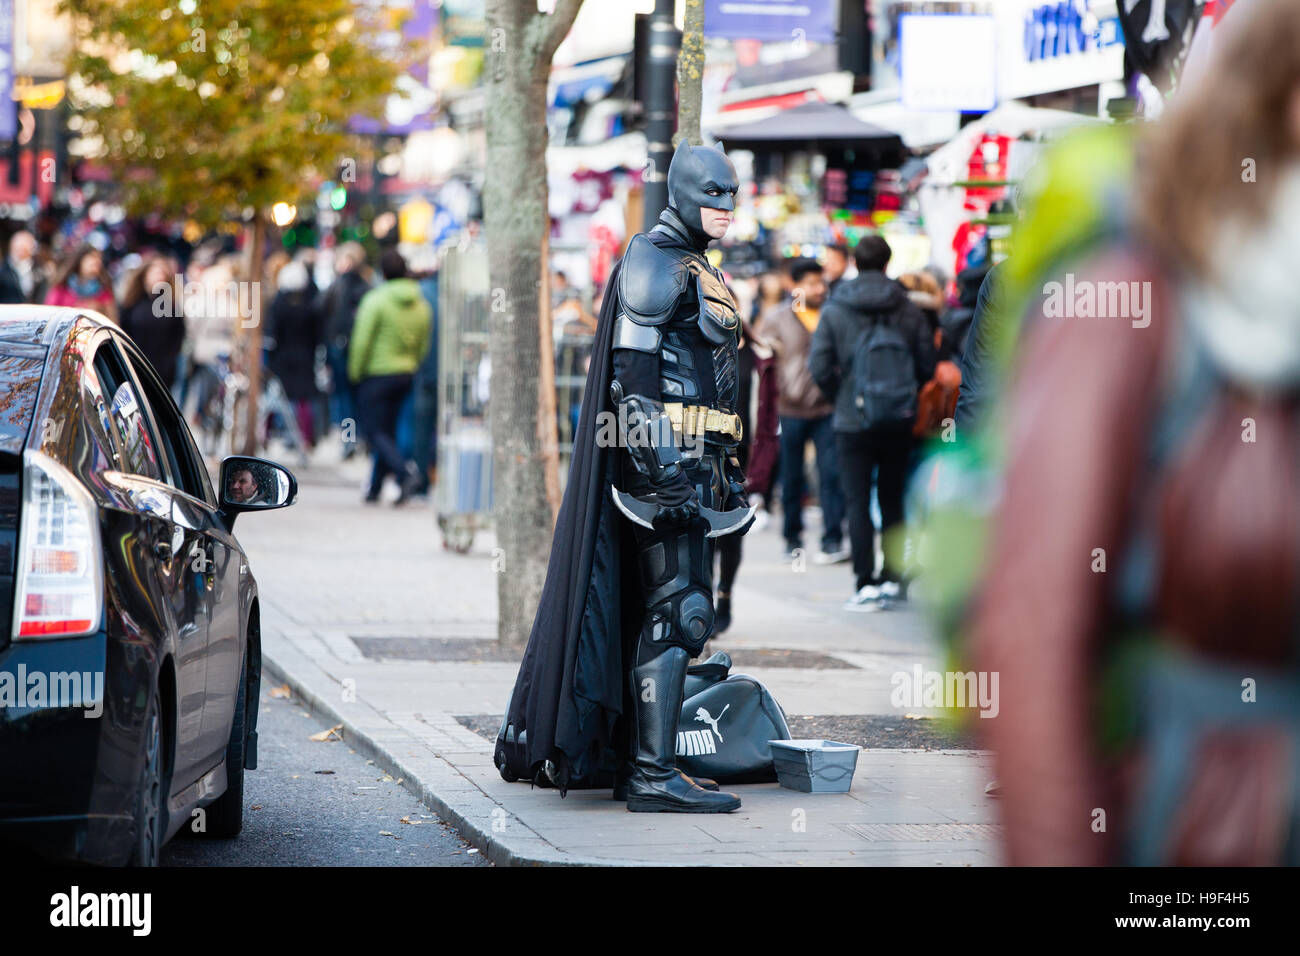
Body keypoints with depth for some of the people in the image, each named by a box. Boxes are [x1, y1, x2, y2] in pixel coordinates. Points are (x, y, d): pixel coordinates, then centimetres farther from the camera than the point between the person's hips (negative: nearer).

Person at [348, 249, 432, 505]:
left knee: (374, 431, -3)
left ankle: (405, 471, -24)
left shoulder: (376, 300, -13)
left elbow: (362, 342, -14)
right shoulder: (420, 304, 6)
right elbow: (423, 345, 10)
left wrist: (355, 372, -3)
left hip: (377, 375, -6)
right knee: (387, 430, 12)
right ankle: (375, 489, 14)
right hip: (405, 374, 6)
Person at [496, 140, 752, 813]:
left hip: (694, 460, 10)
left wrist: (725, 470, 25)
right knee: (677, 611, -11)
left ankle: (639, 764, 16)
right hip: (666, 457, -10)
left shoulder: (695, 270, 21)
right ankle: (654, 775, -11)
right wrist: (660, 472, -24)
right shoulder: (654, 262, -10)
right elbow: (632, 378, -18)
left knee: (661, 612, 11)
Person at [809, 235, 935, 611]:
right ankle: (893, 578, 14)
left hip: (854, 420, -3)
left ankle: (866, 583, -3)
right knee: (892, 499, 14)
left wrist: (841, 397, 7)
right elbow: (927, 365, 1)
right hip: (899, 421, 3)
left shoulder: (835, 311, -6)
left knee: (858, 502, 1)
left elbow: (820, 368, -10)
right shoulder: (909, 310, 0)